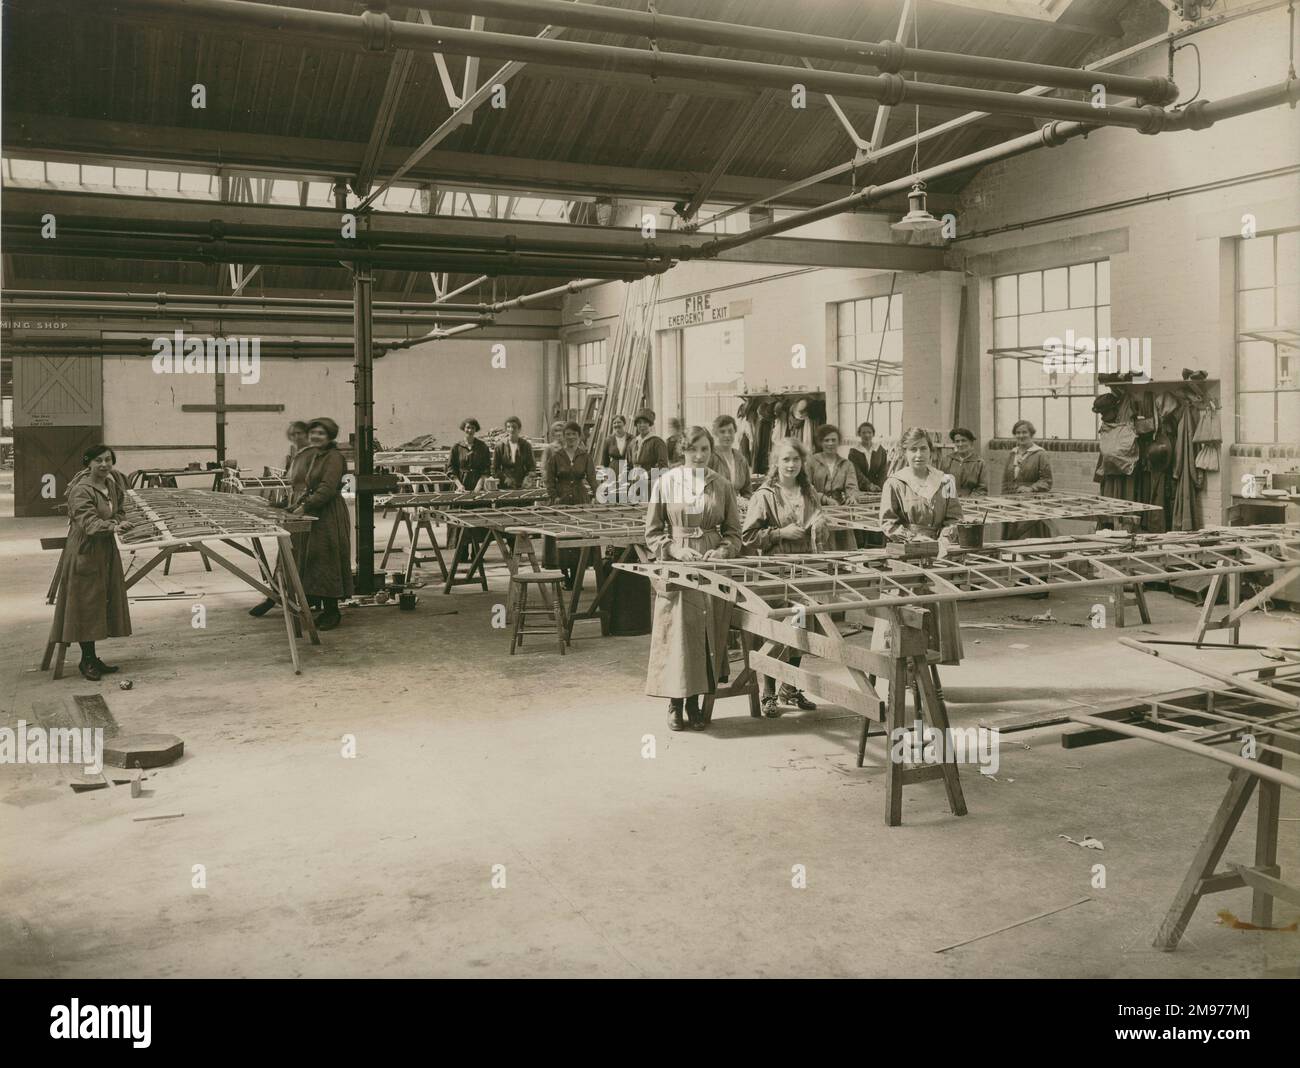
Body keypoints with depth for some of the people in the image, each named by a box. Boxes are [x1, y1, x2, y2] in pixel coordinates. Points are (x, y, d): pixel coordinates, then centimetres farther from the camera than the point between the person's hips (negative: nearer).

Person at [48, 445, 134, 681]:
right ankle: (87, 660, 7)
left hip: (107, 551, 8)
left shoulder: (112, 483, 7)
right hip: (85, 553, -8)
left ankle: (93, 659, 19)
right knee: (86, 606, -3)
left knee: (103, 605, 10)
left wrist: (119, 523, -2)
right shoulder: (81, 490, -17)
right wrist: (113, 527, -45)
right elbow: (88, 522, -28)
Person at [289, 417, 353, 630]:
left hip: (327, 516, -8)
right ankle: (309, 601, 18)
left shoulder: (334, 458, -10)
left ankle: (331, 611, 5)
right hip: (305, 516, 8)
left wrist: (306, 506, -27)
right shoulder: (303, 457, 15)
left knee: (324, 561, -4)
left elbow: (327, 488, -20)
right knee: (304, 559, 9)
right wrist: (295, 505, 6)